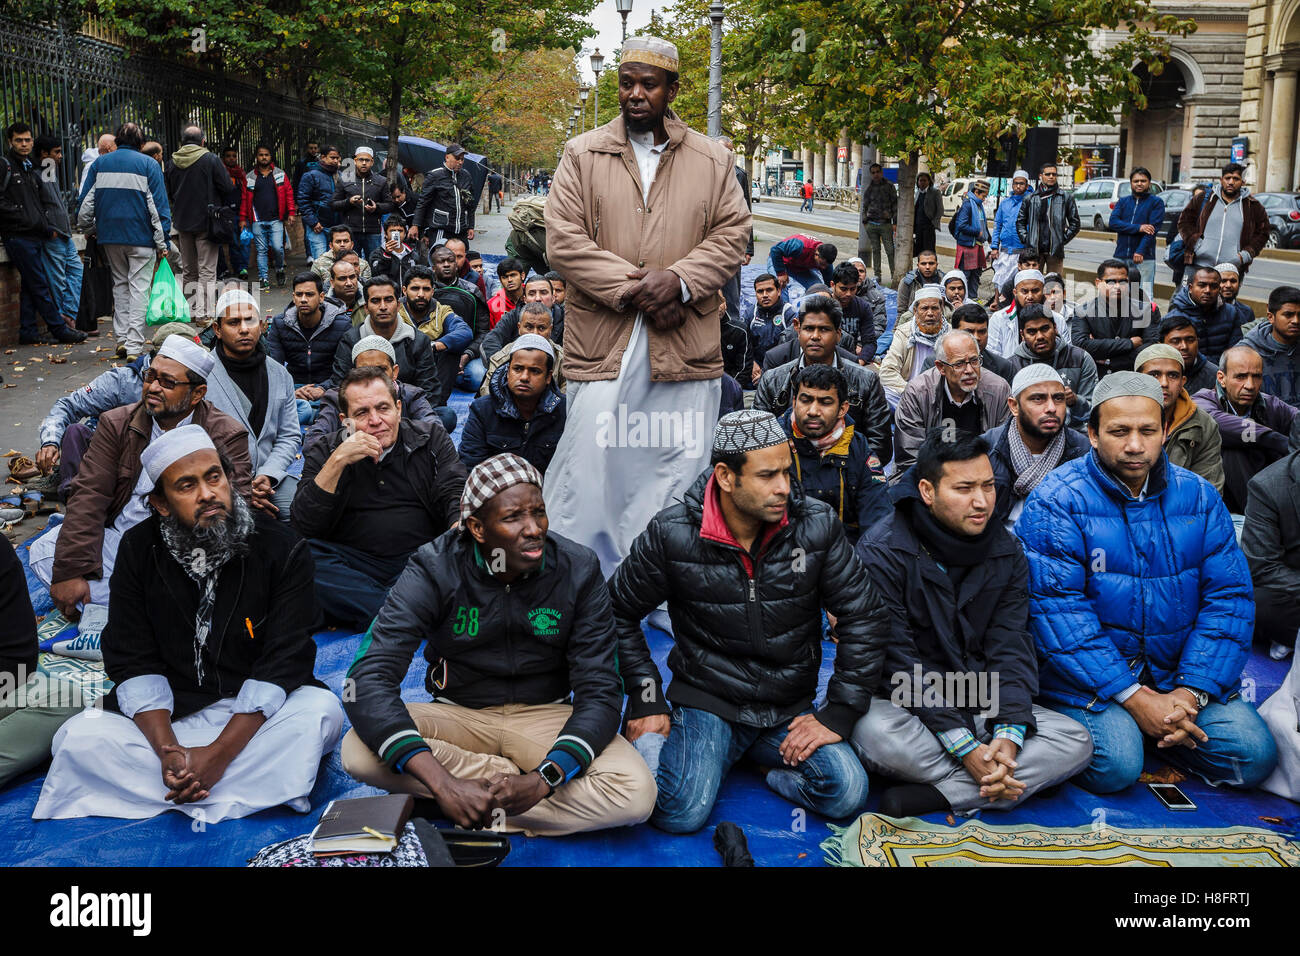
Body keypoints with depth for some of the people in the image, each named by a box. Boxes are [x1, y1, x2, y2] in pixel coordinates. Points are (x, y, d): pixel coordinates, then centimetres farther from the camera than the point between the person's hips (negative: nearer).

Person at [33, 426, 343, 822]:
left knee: (321, 710, -31)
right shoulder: (139, 549, -1)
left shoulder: (283, 551, -9)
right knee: (78, 737, -24)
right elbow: (133, 662, -5)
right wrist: (167, 749, -22)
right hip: (169, 716, 2)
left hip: (256, 714, -2)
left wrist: (218, 753, -25)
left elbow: (282, 661, -15)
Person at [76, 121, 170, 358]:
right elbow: (159, 206, -6)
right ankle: (134, 345, -9)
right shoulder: (148, 164, -2)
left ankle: (122, 338, 13)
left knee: (120, 284, 17)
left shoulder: (99, 163, 9)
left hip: (109, 236, 4)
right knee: (139, 287, -3)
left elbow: (85, 202, 10)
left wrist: (88, 229, 24)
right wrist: (162, 242, -4)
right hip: (141, 237, -4)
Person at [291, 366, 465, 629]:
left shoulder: (431, 439, 10)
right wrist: (337, 462, -13)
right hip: (354, 563, 1)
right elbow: (303, 527, -3)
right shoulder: (323, 453, 8)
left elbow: (455, 494, 0)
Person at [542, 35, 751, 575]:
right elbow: (563, 240, -2)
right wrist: (629, 288, -12)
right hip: (604, 341, -1)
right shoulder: (582, 155, 6)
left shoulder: (711, 160, 11)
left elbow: (733, 233, 7)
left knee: (680, 461, 7)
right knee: (592, 460, -1)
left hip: (686, 343, 2)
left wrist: (679, 280, -11)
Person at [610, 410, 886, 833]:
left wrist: (839, 714, -8)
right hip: (706, 702, -2)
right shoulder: (672, 535, -11)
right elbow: (619, 612, 2)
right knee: (681, 812, -24)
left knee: (847, 794, -22)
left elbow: (864, 617, -3)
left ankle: (768, 766, 6)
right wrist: (646, 701, -2)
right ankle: (652, 742, 6)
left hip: (790, 712, 2)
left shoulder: (817, 525, -8)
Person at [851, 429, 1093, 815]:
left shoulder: (1006, 551, 2)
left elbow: (1011, 648, -2)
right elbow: (898, 663, -18)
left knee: (1076, 742, -15)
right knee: (877, 735, -37)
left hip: (984, 705, 5)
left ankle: (932, 796, -26)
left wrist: (1009, 732, -20)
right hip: (904, 704, -5)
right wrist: (964, 746, -25)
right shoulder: (881, 554, -14)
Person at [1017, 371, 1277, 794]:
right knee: (1115, 766, -25)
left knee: (1253, 755, -12)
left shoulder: (1199, 496, 4)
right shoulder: (1056, 500, -11)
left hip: (1176, 669, 4)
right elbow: (1057, 607, -17)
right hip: (1089, 674, -4)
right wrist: (1133, 696, -21)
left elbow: (1228, 596, 1)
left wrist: (1192, 692, -12)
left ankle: (1155, 734, 13)